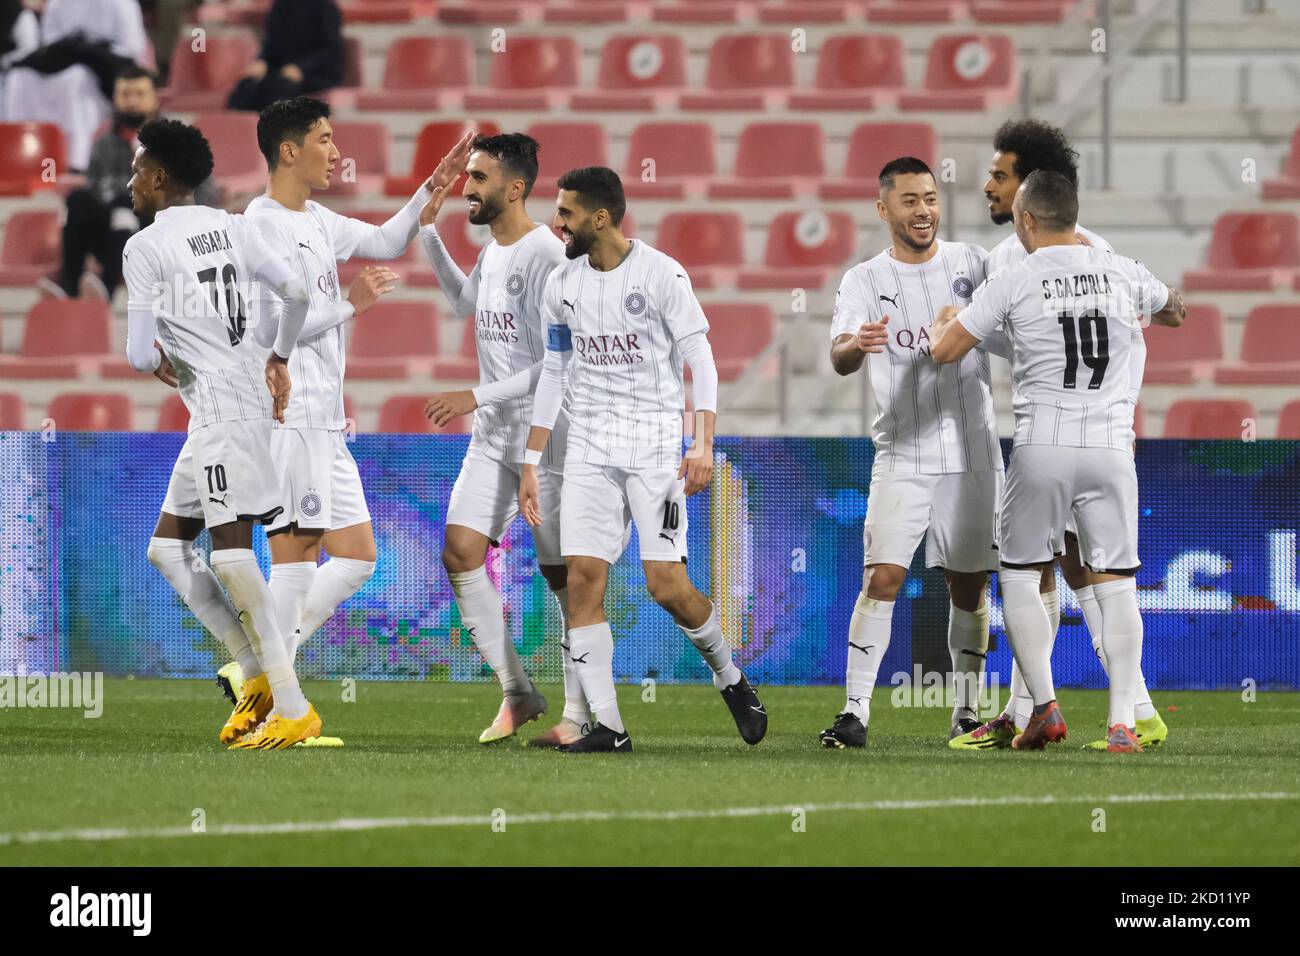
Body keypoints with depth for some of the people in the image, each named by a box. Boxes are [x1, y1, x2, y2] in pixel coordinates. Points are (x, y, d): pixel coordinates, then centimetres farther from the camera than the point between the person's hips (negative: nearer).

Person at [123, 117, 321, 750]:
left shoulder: (145, 247, -9)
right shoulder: (230, 227, 13)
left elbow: (139, 355, -13)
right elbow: (296, 295, 15)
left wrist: (158, 363, 10)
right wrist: (279, 358, 30)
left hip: (221, 407, -9)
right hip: (249, 396, 9)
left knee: (231, 555, -10)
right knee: (167, 547, 13)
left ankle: (292, 708, -11)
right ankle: (261, 673, 8)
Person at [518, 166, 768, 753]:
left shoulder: (661, 274, -8)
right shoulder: (561, 285, 8)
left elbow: (700, 359, -9)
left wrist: (704, 443, -20)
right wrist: (530, 463, 13)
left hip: (653, 443, -5)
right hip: (589, 445, 5)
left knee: (666, 583, -11)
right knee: (583, 578, -8)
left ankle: (730, 678, 16)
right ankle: (607, 726, -5)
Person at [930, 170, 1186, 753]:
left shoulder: (1013, 283, -5)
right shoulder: (1123, 274, 5)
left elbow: (944, 352, -1)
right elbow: (1175, 310, 27)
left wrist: (945, 320, 21)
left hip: (1042, 447, -2)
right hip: (1111, 444, 2)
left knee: (1020, 575, 13)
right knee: (1115, 583, 6)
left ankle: (1044, 705, 3)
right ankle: (1123, 721, -3)